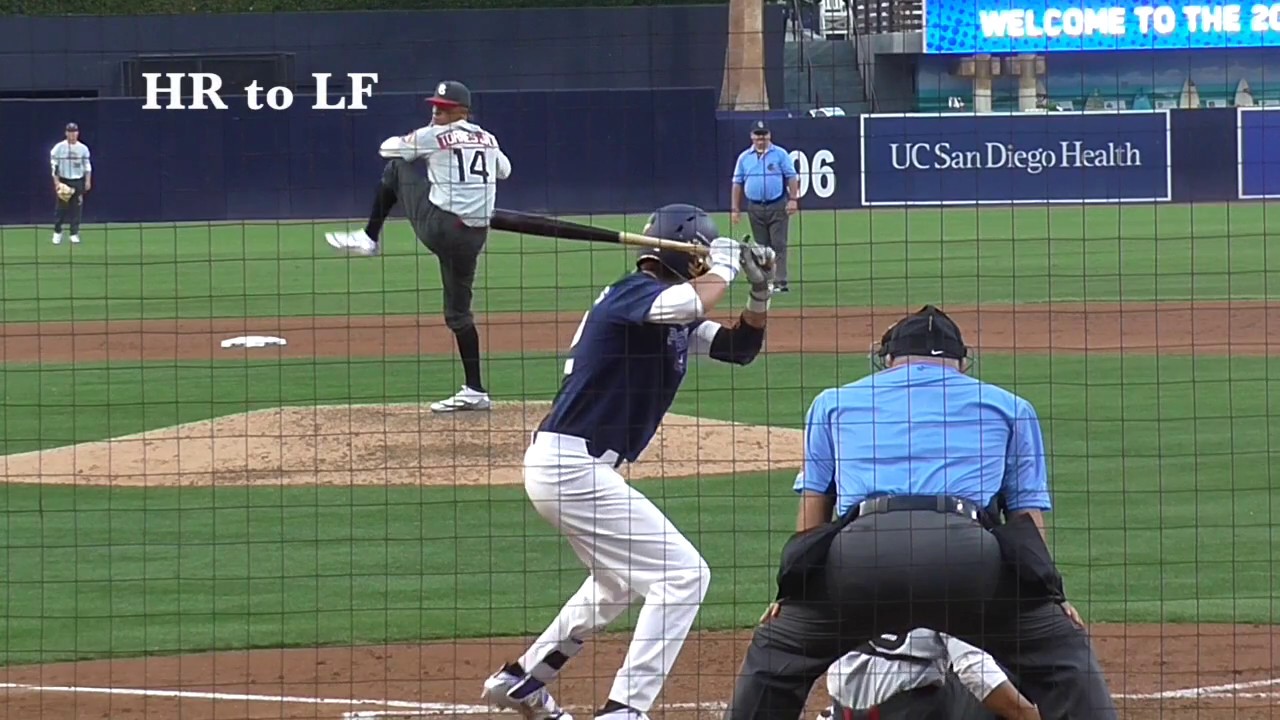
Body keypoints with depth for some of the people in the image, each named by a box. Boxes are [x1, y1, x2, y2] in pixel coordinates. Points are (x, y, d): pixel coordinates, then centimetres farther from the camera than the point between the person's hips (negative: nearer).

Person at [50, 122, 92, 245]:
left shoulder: (83, 148, 5)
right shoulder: (59, 148, -3)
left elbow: (87, 166, 9)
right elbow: (54, 166, -3)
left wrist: (88, 181, 1)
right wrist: (56, 182, -11)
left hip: (78, 181, 2)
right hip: (63, 181, -2)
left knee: (76, 208, 0)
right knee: (61, 207, -1)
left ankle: (74, 233, 5)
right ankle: (57, 232, 12)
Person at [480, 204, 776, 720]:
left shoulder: (675, 321, 14)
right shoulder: (635, 294, -15)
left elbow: (739, 347, 18)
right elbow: (695, 303, -35)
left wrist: (759, 292, 1)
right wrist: (725, 267, -15)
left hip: (567, 467, 11)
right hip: (571, 467, -11)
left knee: (620, 580, 30)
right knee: (683, 573, -11)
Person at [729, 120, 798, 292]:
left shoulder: (780, 154, 1)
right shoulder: (744, 158, 10)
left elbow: (791, 177, -1)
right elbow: (737, 183, 11)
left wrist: (793, 199, -13)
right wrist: (735, 209, 5)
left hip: (778, 206, -3)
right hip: (755, 208, 3)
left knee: (779, 245, -8)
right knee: (761, 247, 8)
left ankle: (781, 282, -10)